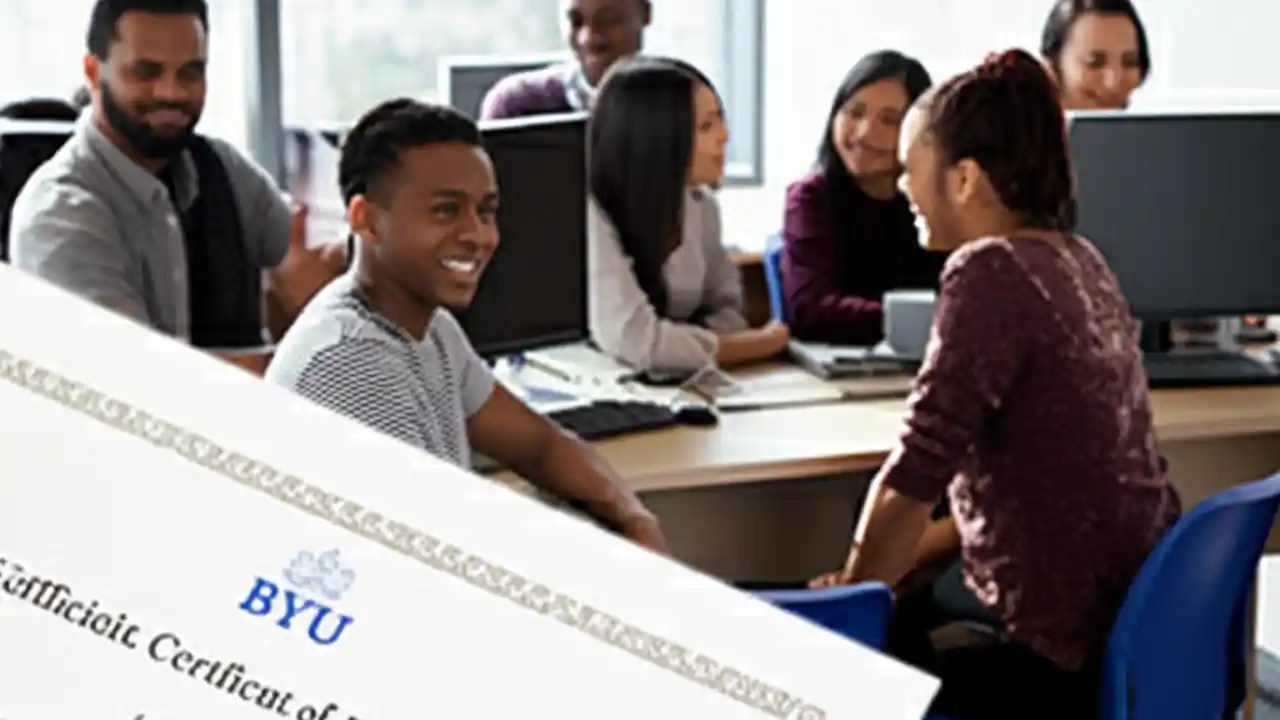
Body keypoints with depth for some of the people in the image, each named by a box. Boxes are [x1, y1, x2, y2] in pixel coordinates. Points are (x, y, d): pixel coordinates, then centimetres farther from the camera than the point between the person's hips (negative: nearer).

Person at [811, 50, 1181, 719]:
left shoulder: (991, 272, -20)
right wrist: (885, 578, 13)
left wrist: (854, 591, -2)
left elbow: (915, 475, -19)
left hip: (1068, 660, -8)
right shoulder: (1078, 261, 6)